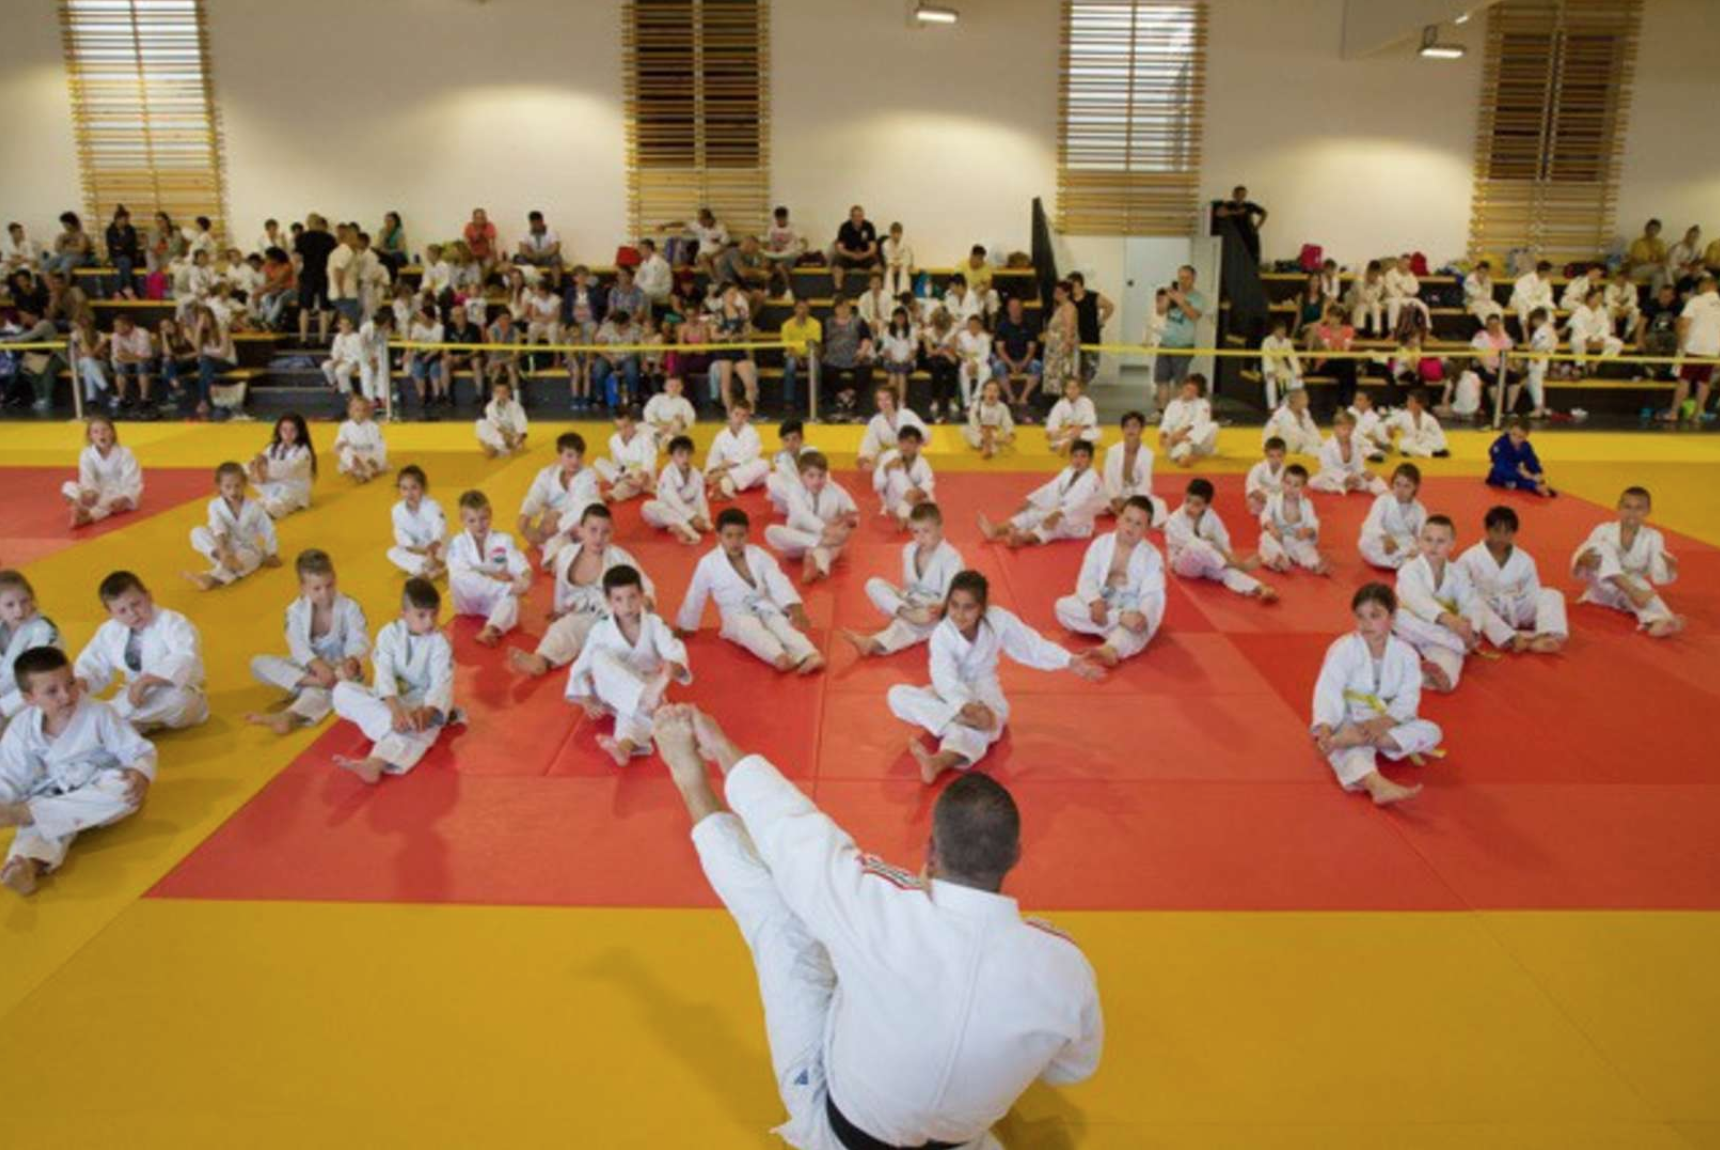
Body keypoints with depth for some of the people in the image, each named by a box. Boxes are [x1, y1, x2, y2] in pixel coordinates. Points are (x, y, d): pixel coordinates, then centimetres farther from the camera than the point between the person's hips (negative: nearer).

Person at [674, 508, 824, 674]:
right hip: (737, 615, -3)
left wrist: (796, 610, -19)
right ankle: (779, 657, -58)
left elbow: (779, 583, -6)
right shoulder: (708, 563, -6)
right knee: (750, 630, -35)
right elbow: (695, 598, 4)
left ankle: (809, 656, -48)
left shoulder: (759, 555, -1)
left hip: (766, 608, 3)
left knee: (784, 626, -26)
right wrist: (684, 627, 15)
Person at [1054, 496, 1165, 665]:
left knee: (1138, 626, -38)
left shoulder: (1152, 556, -8)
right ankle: (1120, 620, -27)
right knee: (1062, 606, -21)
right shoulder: (1100, 544, -3)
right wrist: (1095, 602, -29)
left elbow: (1152, 594, -18)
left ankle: (1111, 650, -68)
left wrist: (1143, 616, -41)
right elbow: (1086, 580, -7)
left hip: (1131, 608, -3)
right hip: (1100, 603, 3)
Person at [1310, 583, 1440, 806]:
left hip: (1389, 723, 4)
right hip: (1349, 722, -4)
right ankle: (1378, 785, -67)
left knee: (1431, 731, -18)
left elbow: (1407, 700, -8)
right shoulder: (1342, 649, -12)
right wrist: (1324, 729, -39)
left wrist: (1382, 723, -27)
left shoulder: (1406, 654, -3)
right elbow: (1328, 692, -22)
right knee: (1351, 751, -34)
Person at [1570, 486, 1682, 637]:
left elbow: (1658, 577, -9)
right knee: (1602, 547, -25)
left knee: (1640, 584, -35)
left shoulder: (1653, 537, -2)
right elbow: (1577, 564, -9)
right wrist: (1583, 560, -33)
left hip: (1632, 586, 1)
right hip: (1602, 589, -1)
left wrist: (1669, 567, -31)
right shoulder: (1604, 531, -5)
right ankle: (1634, 592, -43)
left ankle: (1658, 621, -63)